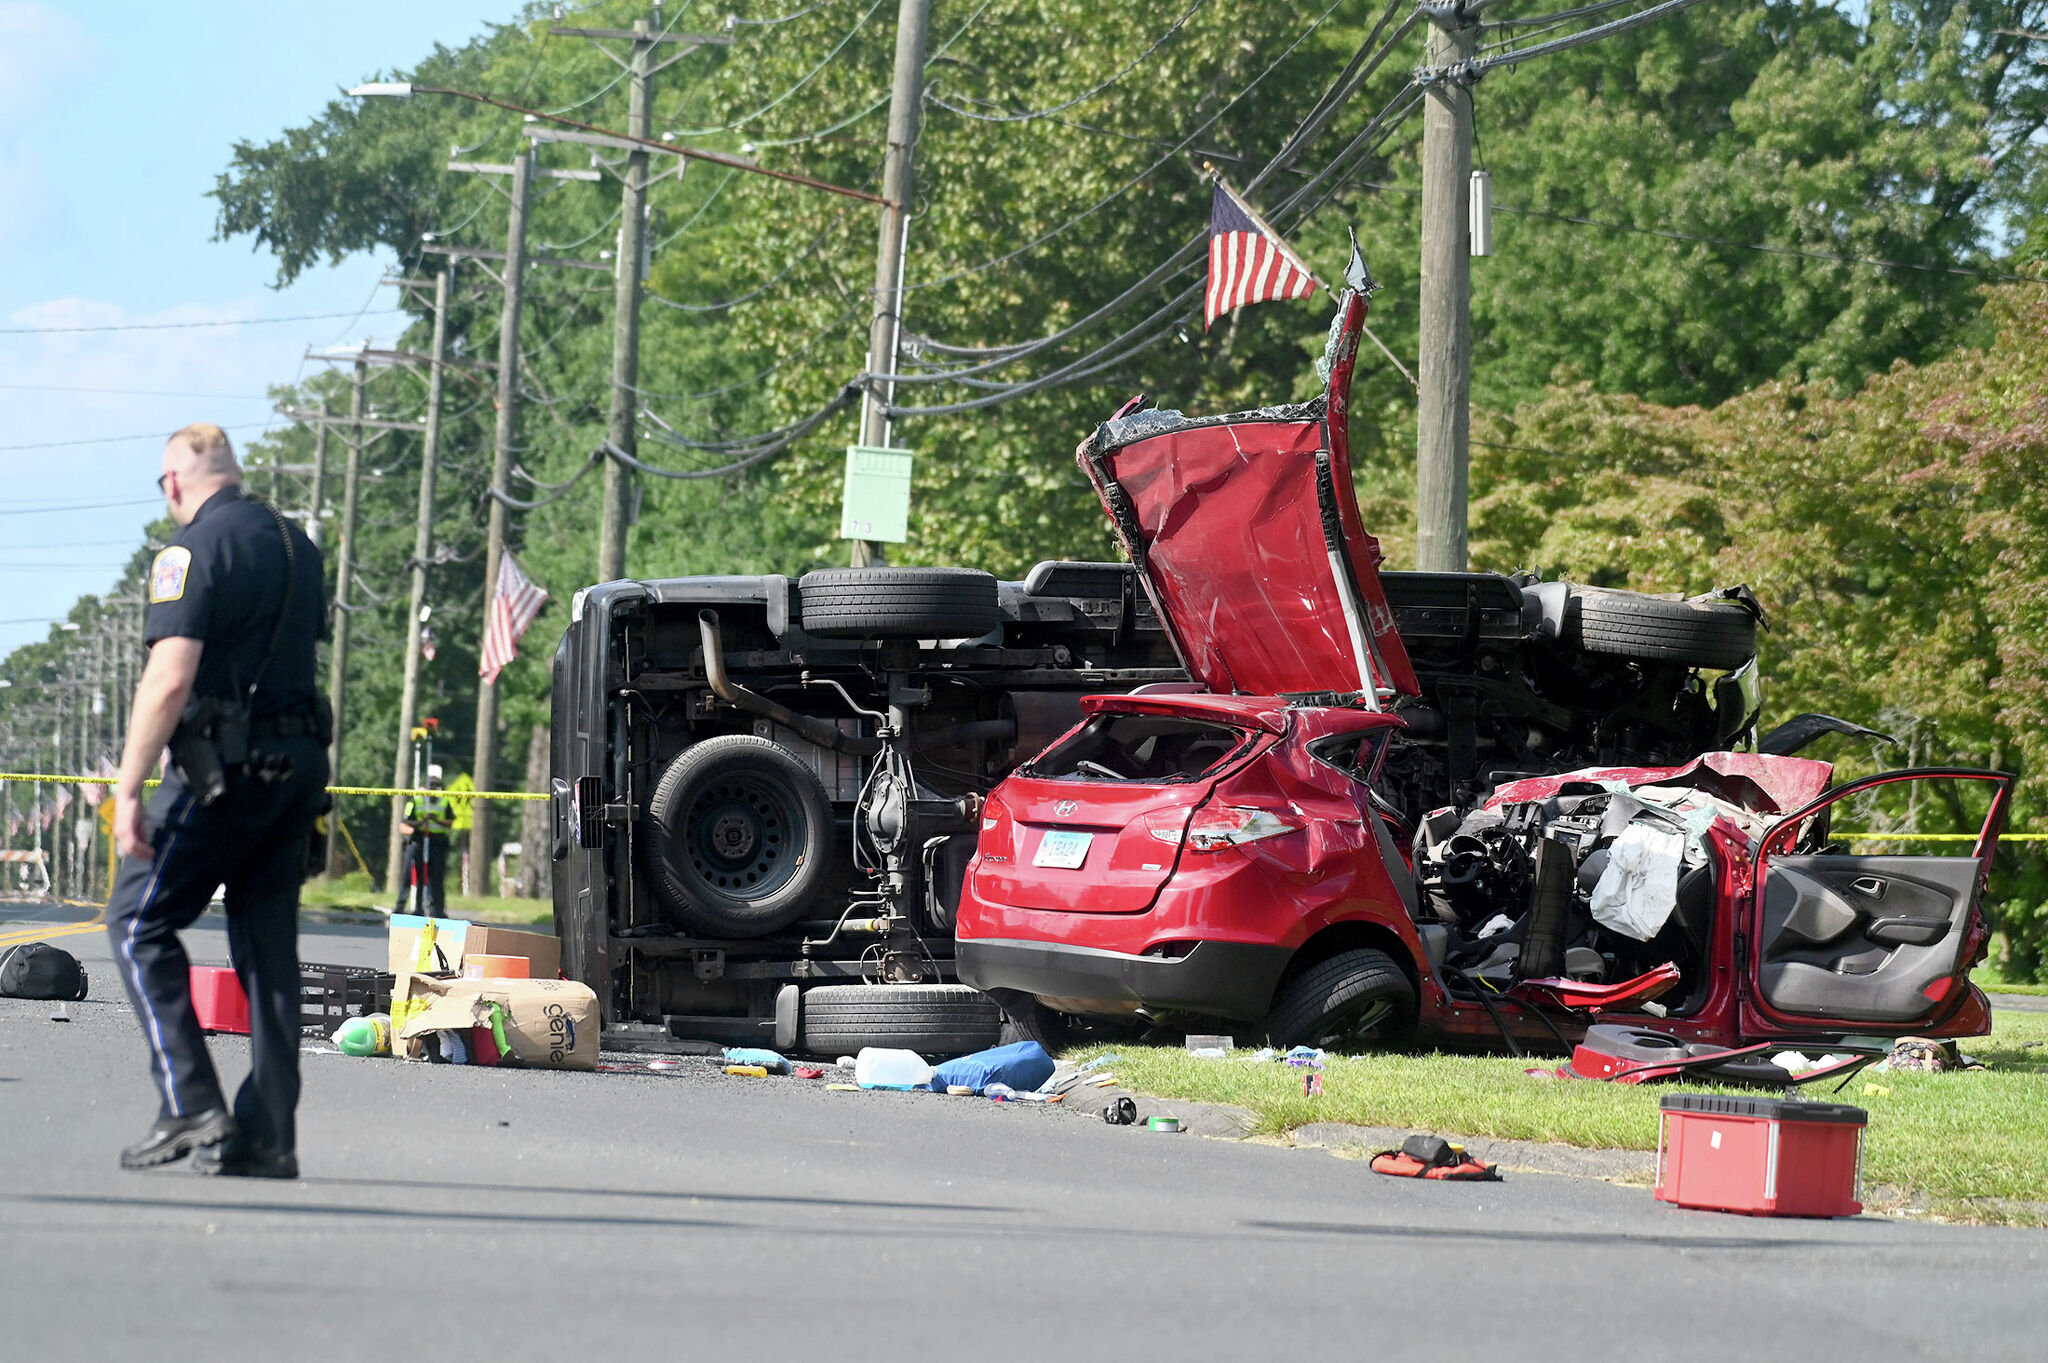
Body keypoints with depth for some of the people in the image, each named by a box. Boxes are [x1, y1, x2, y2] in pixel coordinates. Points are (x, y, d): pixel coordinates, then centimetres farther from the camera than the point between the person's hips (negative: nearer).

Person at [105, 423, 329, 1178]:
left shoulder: (195, 547, -10)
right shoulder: (297, 544, 16)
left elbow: (170, 680, -18)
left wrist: (128, 788, -16)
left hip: (222, 766, -7)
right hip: (299, 762, 7)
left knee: (138, 921, 2)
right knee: (269, 942, 8)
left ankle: (191, 1106, -8)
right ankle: (267, 1136, 6)